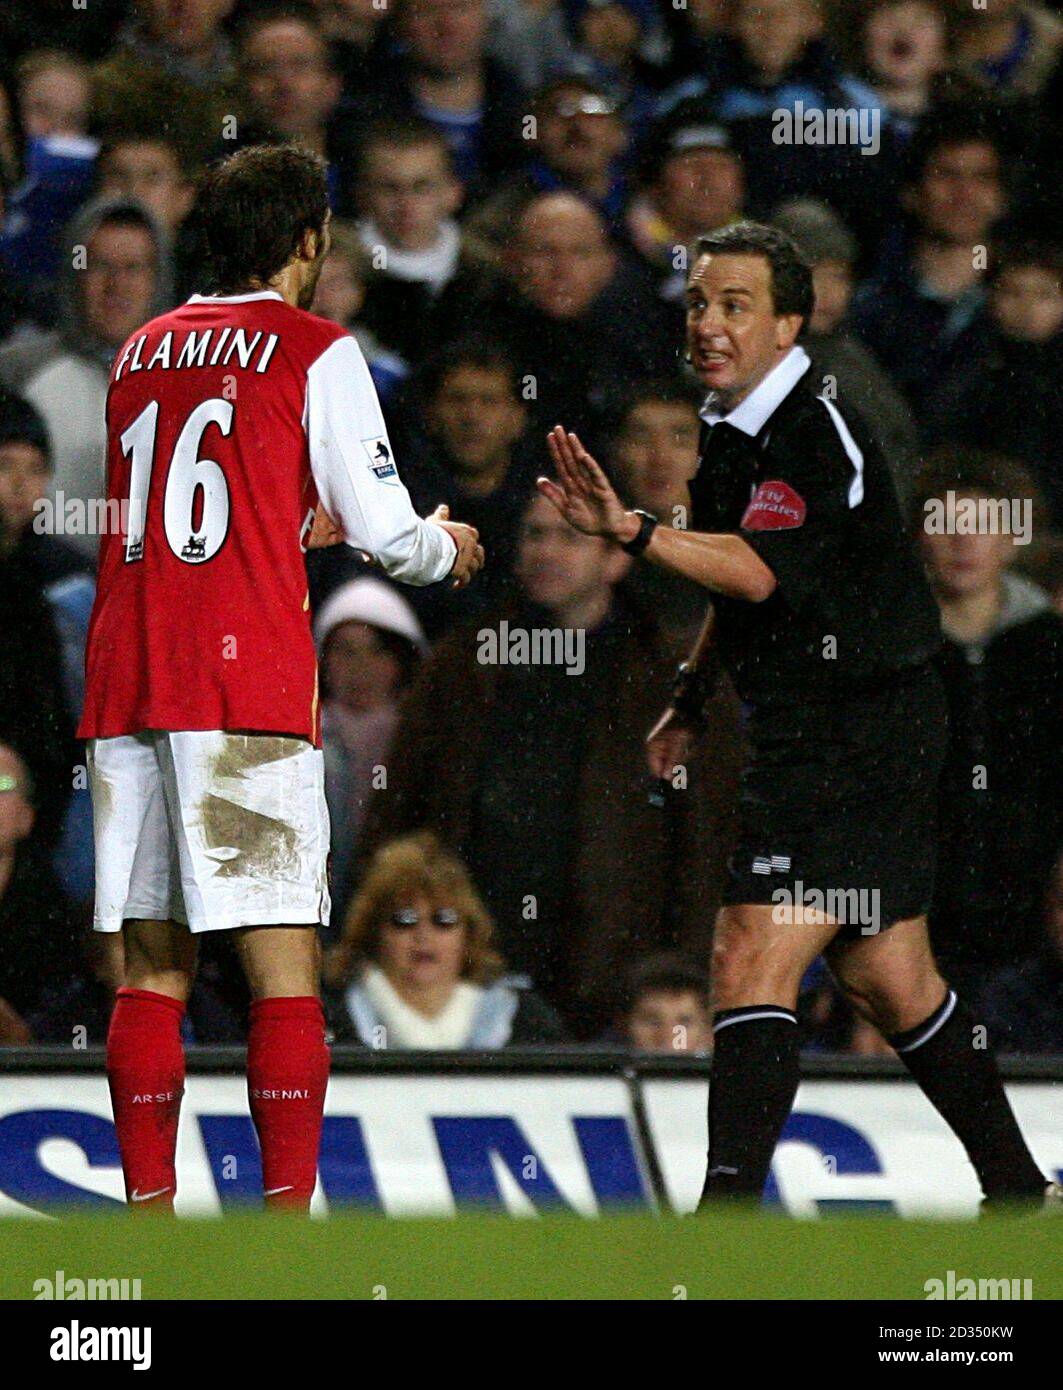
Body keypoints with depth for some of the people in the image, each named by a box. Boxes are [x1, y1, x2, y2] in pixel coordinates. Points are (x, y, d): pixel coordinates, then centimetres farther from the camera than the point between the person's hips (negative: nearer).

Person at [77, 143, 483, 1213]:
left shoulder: (145, 349, 17)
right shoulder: (314, 351, 0)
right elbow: (381, 527, -1)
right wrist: (447, 550, 21)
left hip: (122, 683, 6)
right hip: (244, 688, -6)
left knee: (153, 964, 10)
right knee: (282, 962, -6)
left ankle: (147, 1217, 8)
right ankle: (289, 1230, -12)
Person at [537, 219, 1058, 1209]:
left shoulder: (817, 438, -18)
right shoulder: (729, 433, 13)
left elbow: (758, 571, -33)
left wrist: (630, 530, -43)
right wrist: (689, 700, 29)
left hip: (855, 737, -10)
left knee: (754, 956, -18)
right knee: (885, 975, 16)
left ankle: (728, 1213, -22)